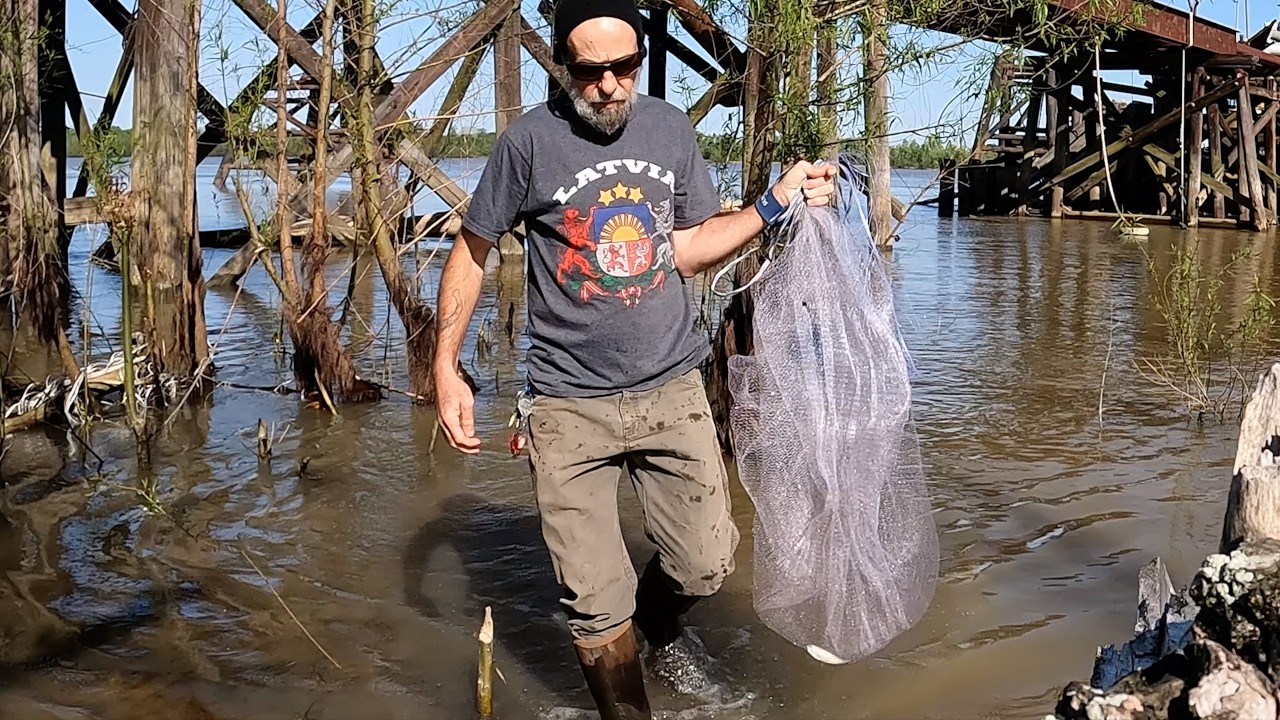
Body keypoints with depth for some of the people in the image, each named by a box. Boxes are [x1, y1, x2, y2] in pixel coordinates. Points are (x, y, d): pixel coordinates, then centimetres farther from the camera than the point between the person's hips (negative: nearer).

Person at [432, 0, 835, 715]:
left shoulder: (674, 128, 5)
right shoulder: (530, 140, -7)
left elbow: (688, 249, 9)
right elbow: (472, 250, 2)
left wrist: (775, 203, -2)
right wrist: (446, 368, -2)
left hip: (673, 390, 3)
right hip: (571, 407, -3)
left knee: (707, 565, 6)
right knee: (597, 608, -1)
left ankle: (655, 623, 41)